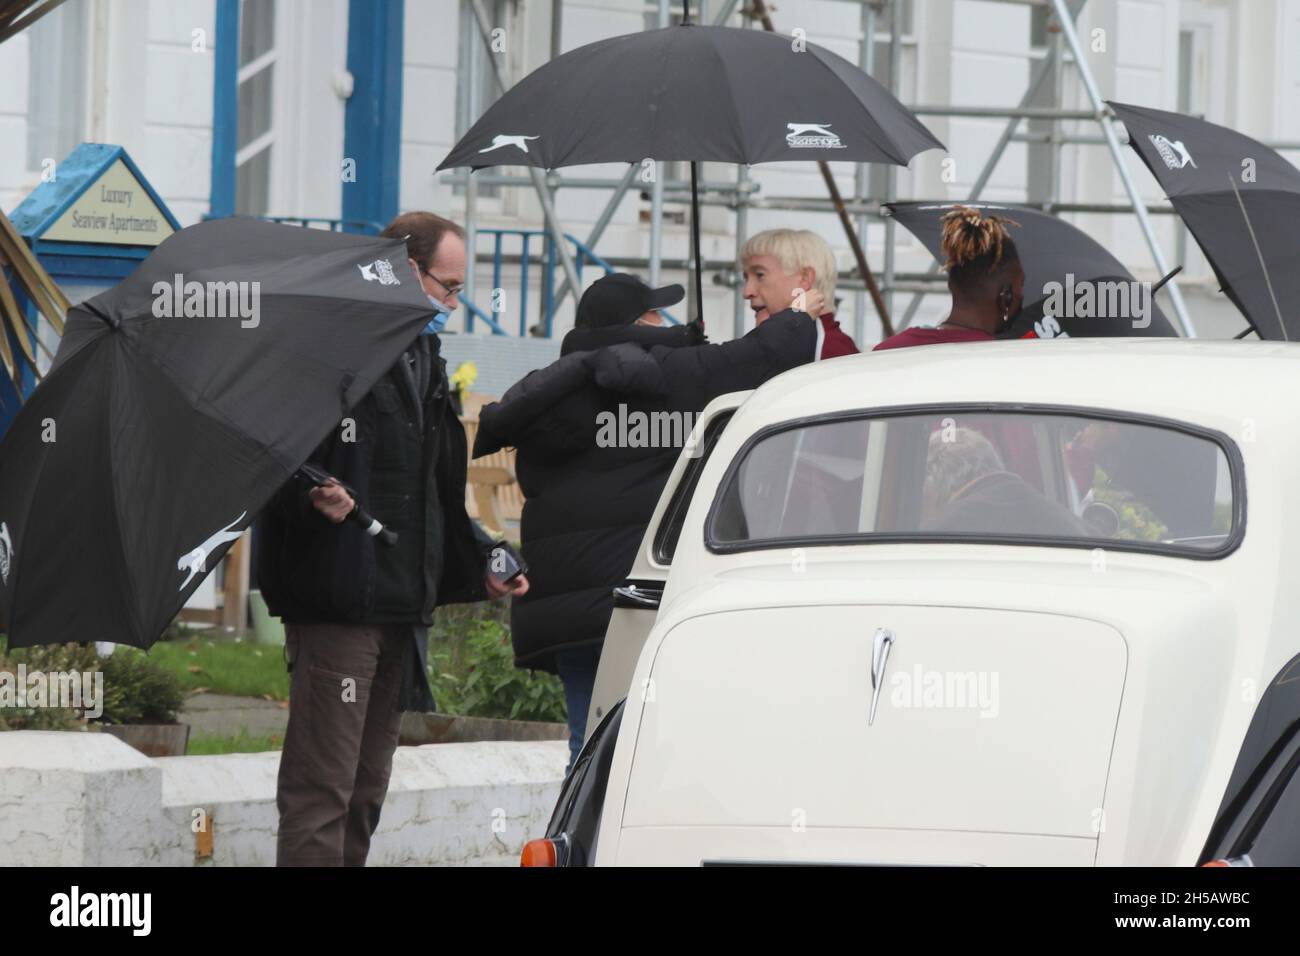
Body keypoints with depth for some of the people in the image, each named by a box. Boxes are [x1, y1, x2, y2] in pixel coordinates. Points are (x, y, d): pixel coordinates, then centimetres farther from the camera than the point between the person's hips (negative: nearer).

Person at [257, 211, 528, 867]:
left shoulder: (422, 361, 21)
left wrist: (481, 564, 17)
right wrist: (313, 497, -34)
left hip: (403, 609, 9)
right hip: (337, 607, -9)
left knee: (366, 793, 13)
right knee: (320, 790, -11)